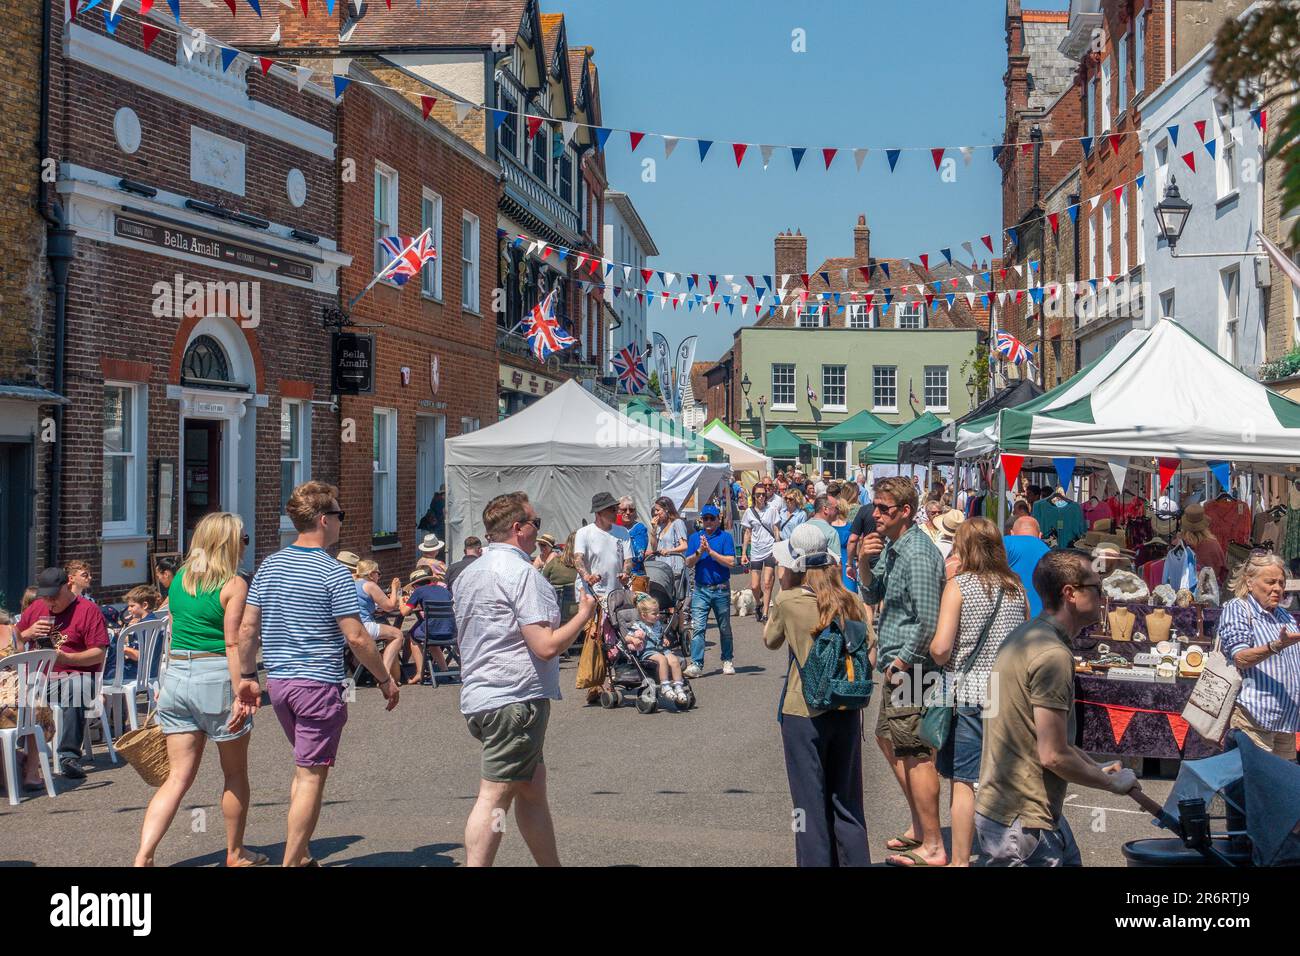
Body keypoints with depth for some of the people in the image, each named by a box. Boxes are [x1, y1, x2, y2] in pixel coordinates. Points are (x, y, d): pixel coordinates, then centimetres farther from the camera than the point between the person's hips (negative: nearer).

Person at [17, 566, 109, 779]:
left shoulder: (88, 610, 3)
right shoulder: (36, 608, 21)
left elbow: (99, 654, -5)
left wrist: (65, 658, -17)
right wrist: (29, 633, 2)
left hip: (75, 672, -4)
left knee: (74, 689, -39)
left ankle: (70, 757, -40)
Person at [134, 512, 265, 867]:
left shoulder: (180, 577, 10)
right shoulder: (234, 585, -9)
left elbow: (175, 630, 15)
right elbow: (232, 643, -15)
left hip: (175, 677, 6)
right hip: (217, 677, -5)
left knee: (179, 776, 7)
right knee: (235, 773, 13)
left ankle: (143, 856, -7)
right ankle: (236, 853, 26)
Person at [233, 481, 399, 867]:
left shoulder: (270, 566, 7)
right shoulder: (333, 573, -13)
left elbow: (247, 628, 7)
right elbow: (356, 637, -14)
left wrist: (246, 677, 15)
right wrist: (386, 680, -3)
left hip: (277, 681, 7)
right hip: (318, 684, -7)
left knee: (304, 770, 20)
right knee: (312, 776, -1)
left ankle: (301, 856, 22)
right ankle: (292, 861, 0)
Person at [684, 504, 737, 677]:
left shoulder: (725, 537, -1)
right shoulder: (695, 537, 8)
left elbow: (730, 562, -11)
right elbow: (689, 563, 3)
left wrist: (710, 551, -16)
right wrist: (700, 551, -14)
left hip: (721, 589, -1)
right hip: (701, 590, 1)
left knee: (725, 628, 12)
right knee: (697, 627, -9)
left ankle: (727, 661, 26)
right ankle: (696, 664, -12)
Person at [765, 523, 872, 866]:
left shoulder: (788, 601, -10)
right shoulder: (851, 602, 2)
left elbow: (770, 640, 7)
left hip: (804, 713, -4)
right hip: (847, 710, 4)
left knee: (811, 801, 5)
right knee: (847, 799, 14)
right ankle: (855, 859, 20)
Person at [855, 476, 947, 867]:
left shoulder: (917, 553, -20)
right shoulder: (890, 546, 10)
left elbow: (928, 622, -23)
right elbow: (871, 597, 16)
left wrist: (901, 663, -15)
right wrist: (864, 563, -1)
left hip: (911, 667, -11)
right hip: (897, 663, 11)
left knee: (914, 754, -6)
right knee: (888, 739, 21)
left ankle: (932, 847, 1)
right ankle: (920, 826, 33)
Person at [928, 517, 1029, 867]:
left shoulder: (958, 586, -8)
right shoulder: (1015, 587, 6)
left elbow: (941, 647, -15)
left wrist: (939, 659, 6)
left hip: (968, 692, -4)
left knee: (964, 782, 2)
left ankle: (960, 860, 6)